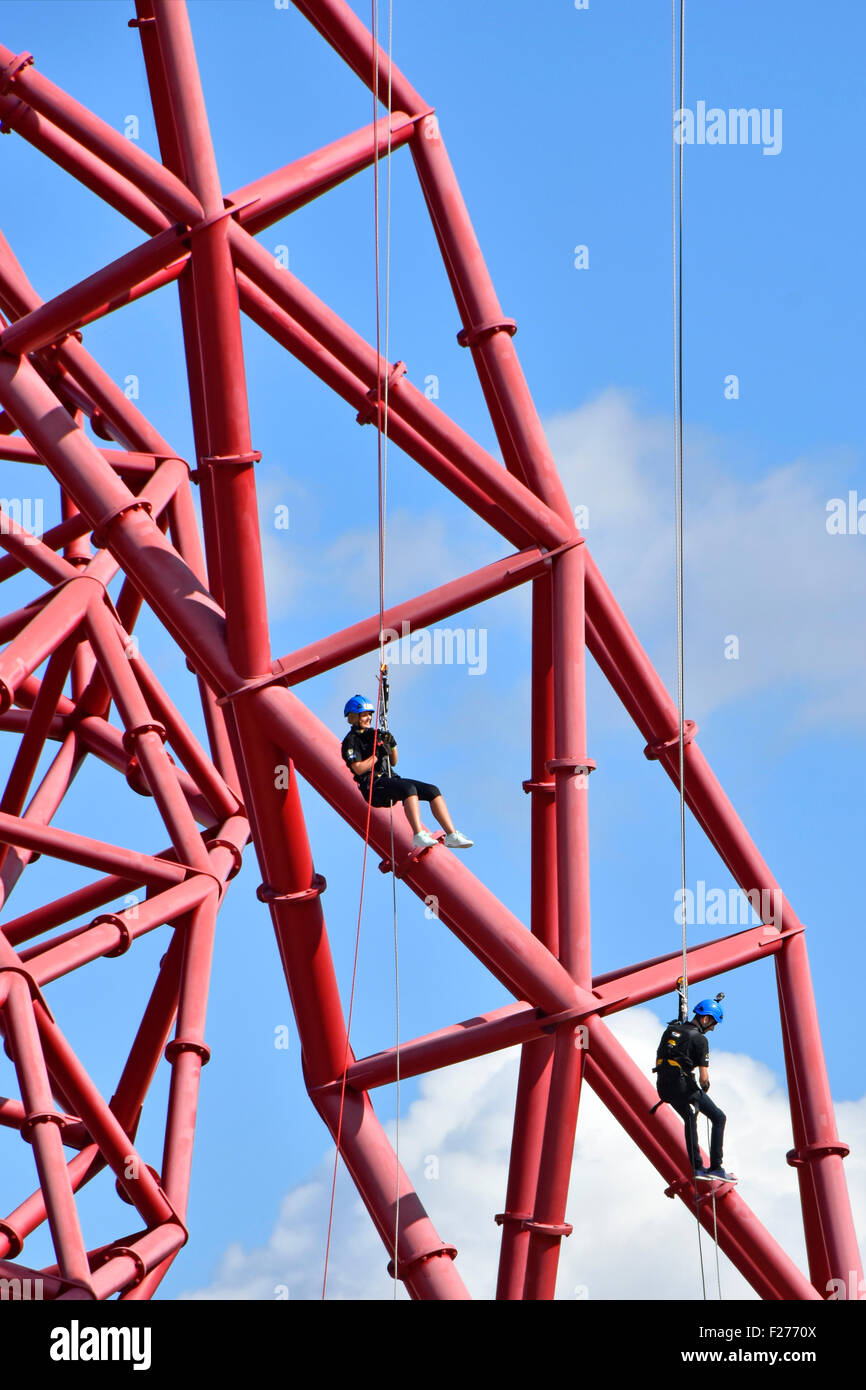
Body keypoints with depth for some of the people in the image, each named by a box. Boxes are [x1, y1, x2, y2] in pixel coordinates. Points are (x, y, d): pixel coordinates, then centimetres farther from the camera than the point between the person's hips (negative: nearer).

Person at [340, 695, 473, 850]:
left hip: (389, 780, 8)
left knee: (433, 791, -6)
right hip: (372, 786, -8)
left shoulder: (373, 734, 21)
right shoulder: (351, 741, -1)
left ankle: (451, 835, -12)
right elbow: (358, 769, -14)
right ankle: (418, 835, -46)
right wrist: (378, 754, -11)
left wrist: (392, 745, 5)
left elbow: (393, 762, 23)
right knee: (409, 789, -36)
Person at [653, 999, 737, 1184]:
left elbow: (659, 1060, 22)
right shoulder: (699, 1039, -9)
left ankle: (697, 1168, 31)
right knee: (718, 1118, 7)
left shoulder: (670, 1030, 13)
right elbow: (704, 1077, -13)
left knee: (690, 1119, 30)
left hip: (663, 1086, 7)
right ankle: (715, 1167, 1)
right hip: (683, 1086, -7)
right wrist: (704, 1087, 10)